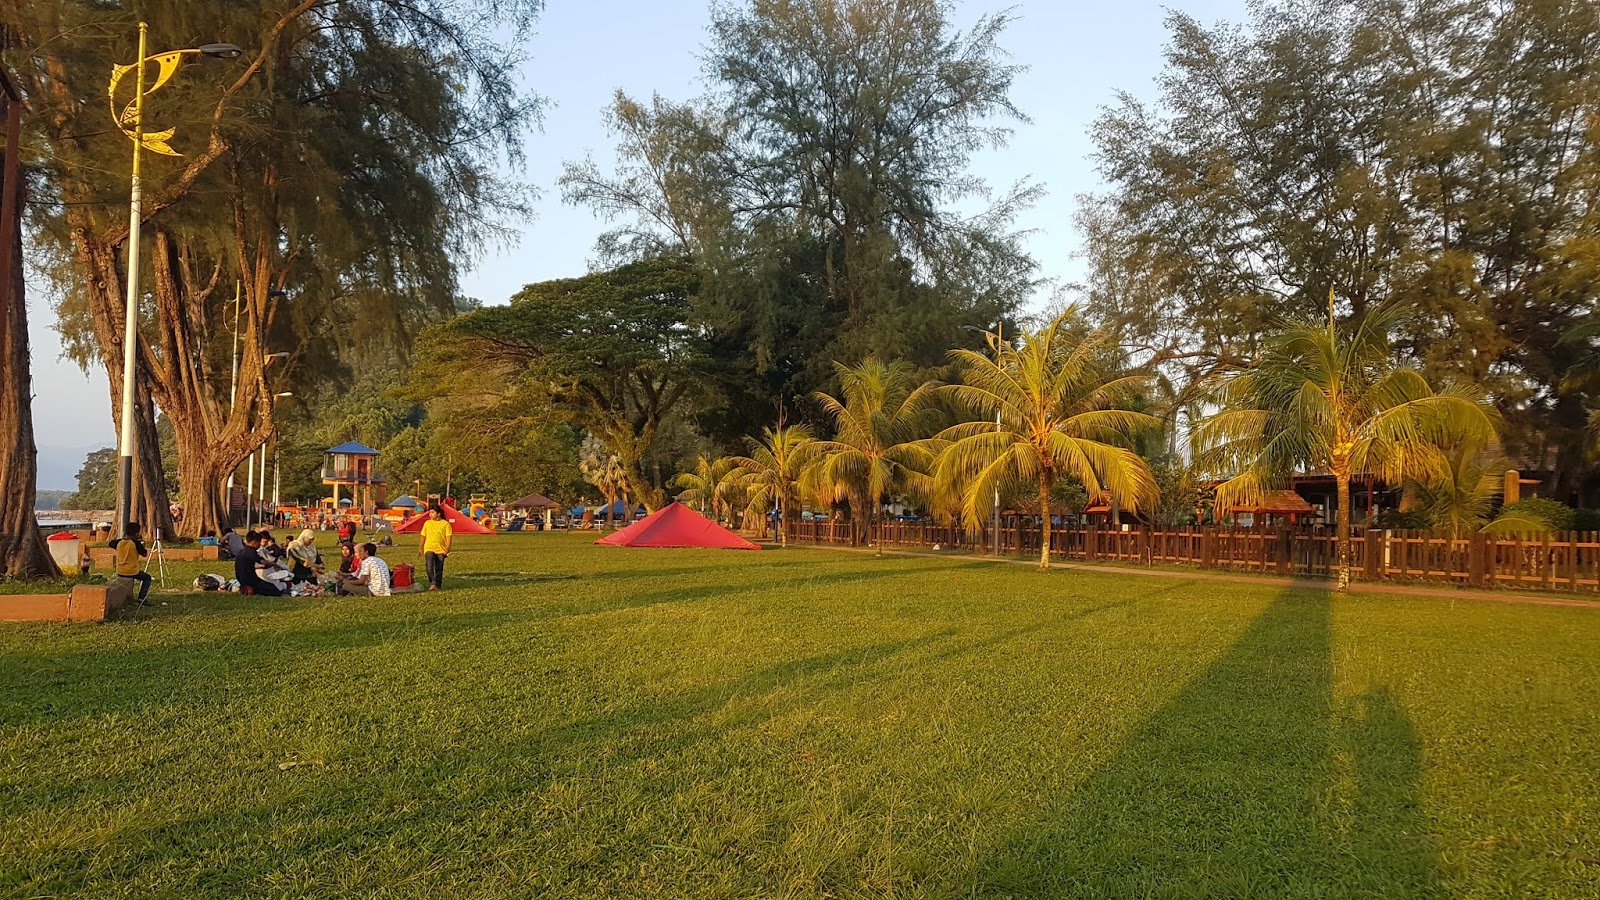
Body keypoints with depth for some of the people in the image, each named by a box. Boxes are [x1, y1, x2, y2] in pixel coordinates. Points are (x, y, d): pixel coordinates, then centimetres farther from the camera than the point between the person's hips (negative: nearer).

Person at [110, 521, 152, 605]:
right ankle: (142, 598, 7)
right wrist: (142, 546, 9)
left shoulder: (119, 542, -1)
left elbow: (110, 544, 22)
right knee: (147, 578, 20)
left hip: (119, 573, 5)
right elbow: (145, 554, -7)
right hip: (132, 572, -5)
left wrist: (123, 537, 21)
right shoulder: (136, 543, -16)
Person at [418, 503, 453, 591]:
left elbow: (449, 537, -2)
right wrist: (420, 548, 14)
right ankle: (432, 583, -16)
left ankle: (438, 585, 13)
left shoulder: (445, 524, 2)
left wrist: (447, 548, -14)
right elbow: (423, 537, 16)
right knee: (430, 566, -22)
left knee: (439, 569, 1)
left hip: (441, 550, -1)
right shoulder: (427, 523, 11)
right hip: (429, 548, 1)